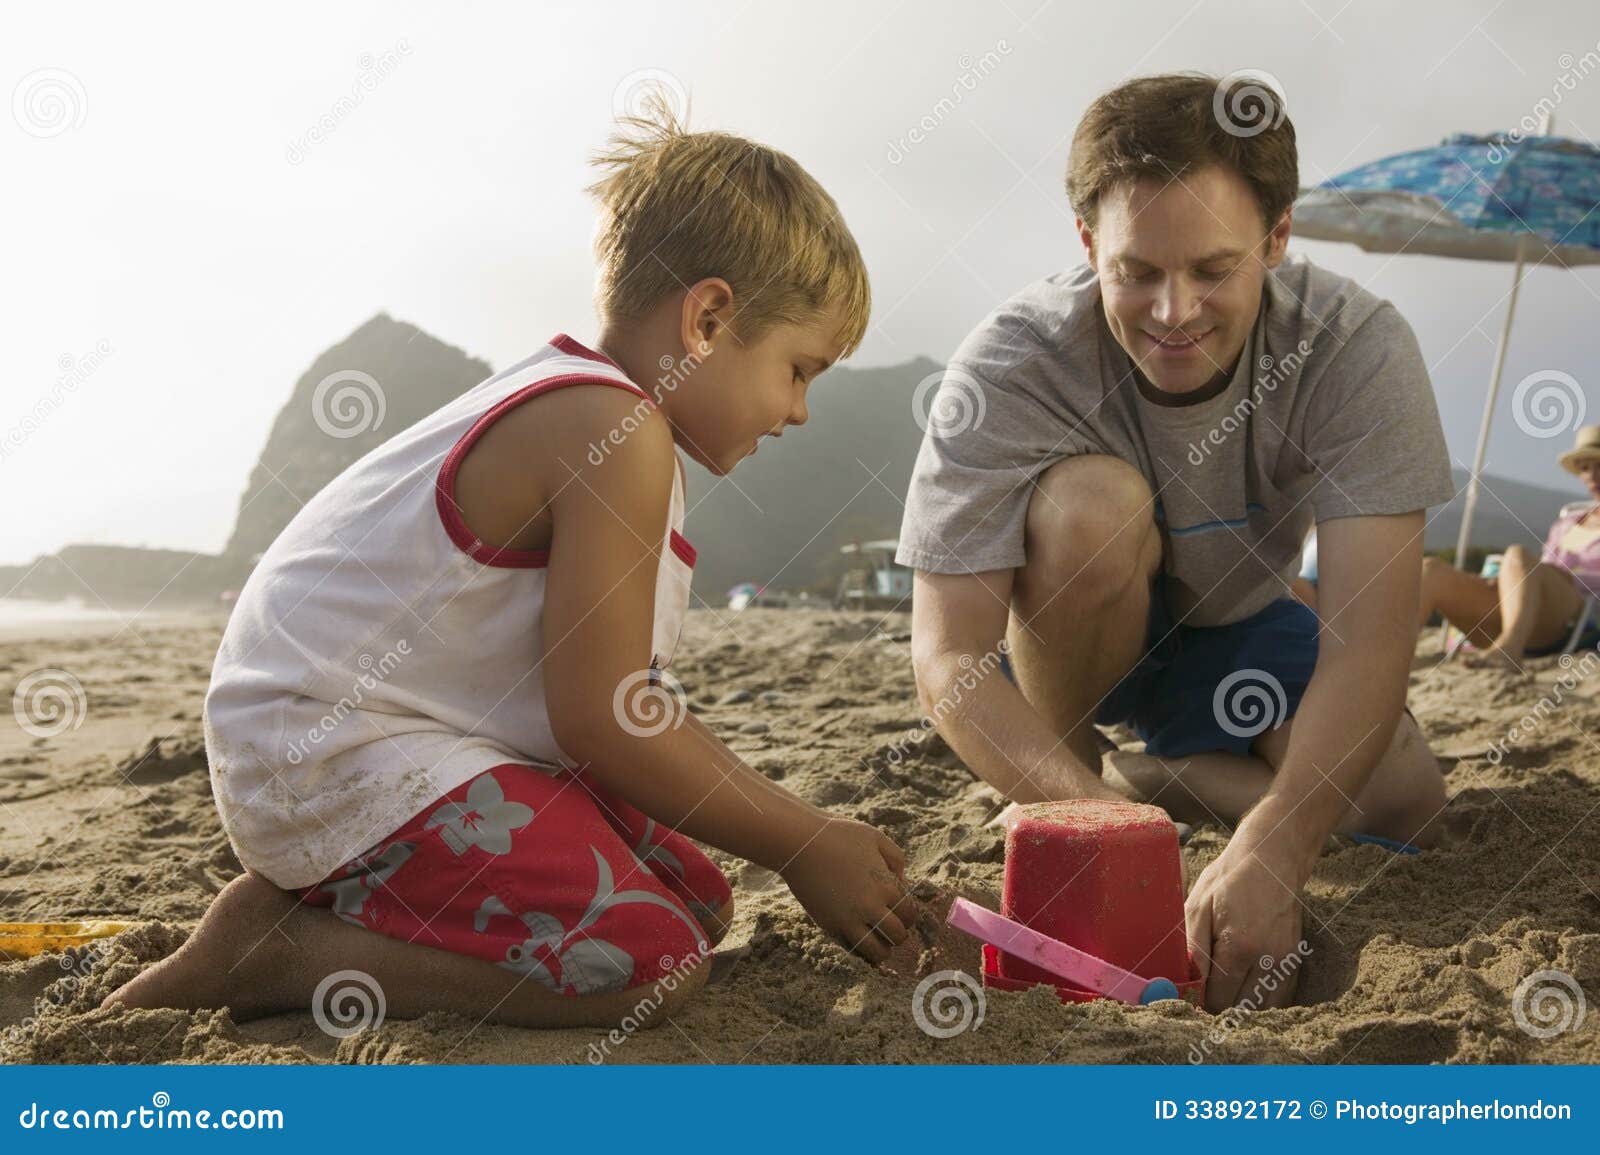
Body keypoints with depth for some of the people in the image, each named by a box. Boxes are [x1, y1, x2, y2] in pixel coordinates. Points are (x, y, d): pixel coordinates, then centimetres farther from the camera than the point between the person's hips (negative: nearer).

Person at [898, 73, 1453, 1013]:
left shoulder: (1359, 348, -26)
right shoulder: (1010, 368, -31)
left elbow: (1371, 635, -34)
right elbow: (949, 659, -33)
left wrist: (1271, 853, -48)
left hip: (1235, 625, 3)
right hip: (1063, 636, -2)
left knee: (1401, 807, -19)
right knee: (1092, 503, -34)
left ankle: (1141, 773, 6)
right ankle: (1077, 793, -11)